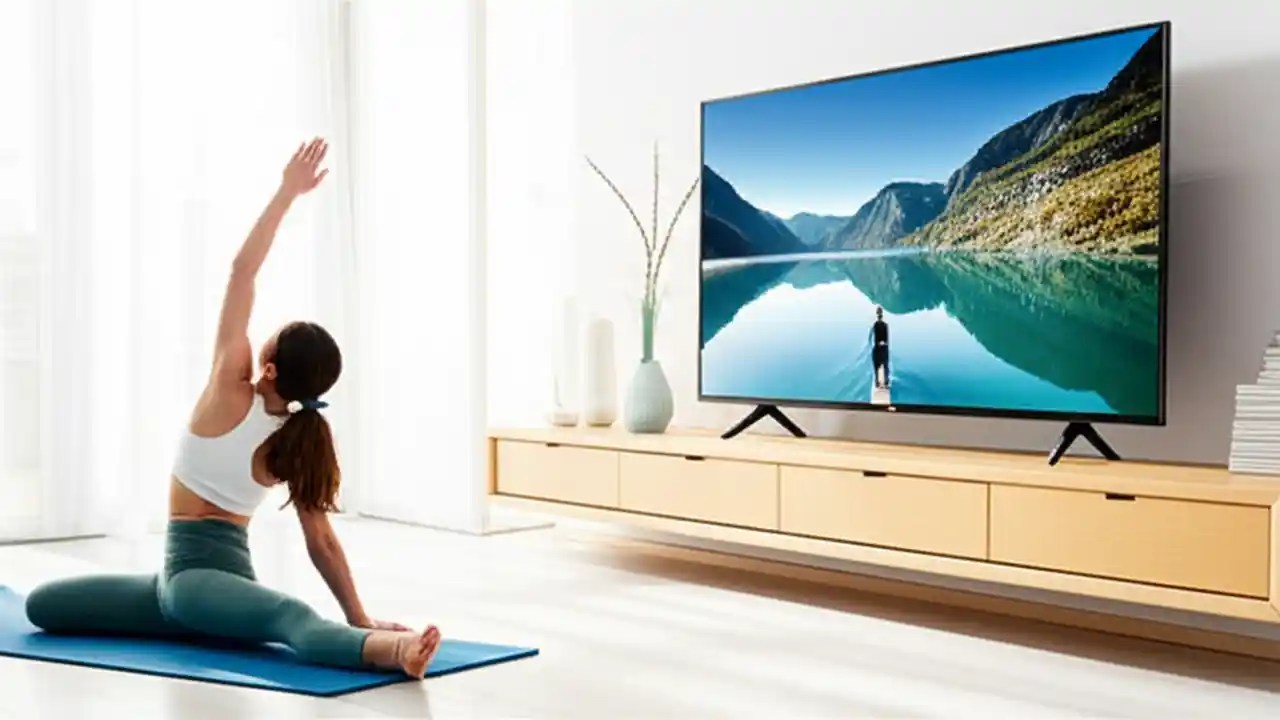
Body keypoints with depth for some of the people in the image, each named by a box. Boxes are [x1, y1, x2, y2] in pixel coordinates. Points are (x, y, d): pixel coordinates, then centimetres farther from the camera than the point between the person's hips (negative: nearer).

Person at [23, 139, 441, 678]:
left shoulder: (230, 391, -11)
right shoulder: (303, 440, 4)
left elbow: (241, 271, -13)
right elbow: (321, 541, 2)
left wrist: (286, 192, -9)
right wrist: (359, 618, 7)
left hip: (190, 571, -6)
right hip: (219, 573, 6)